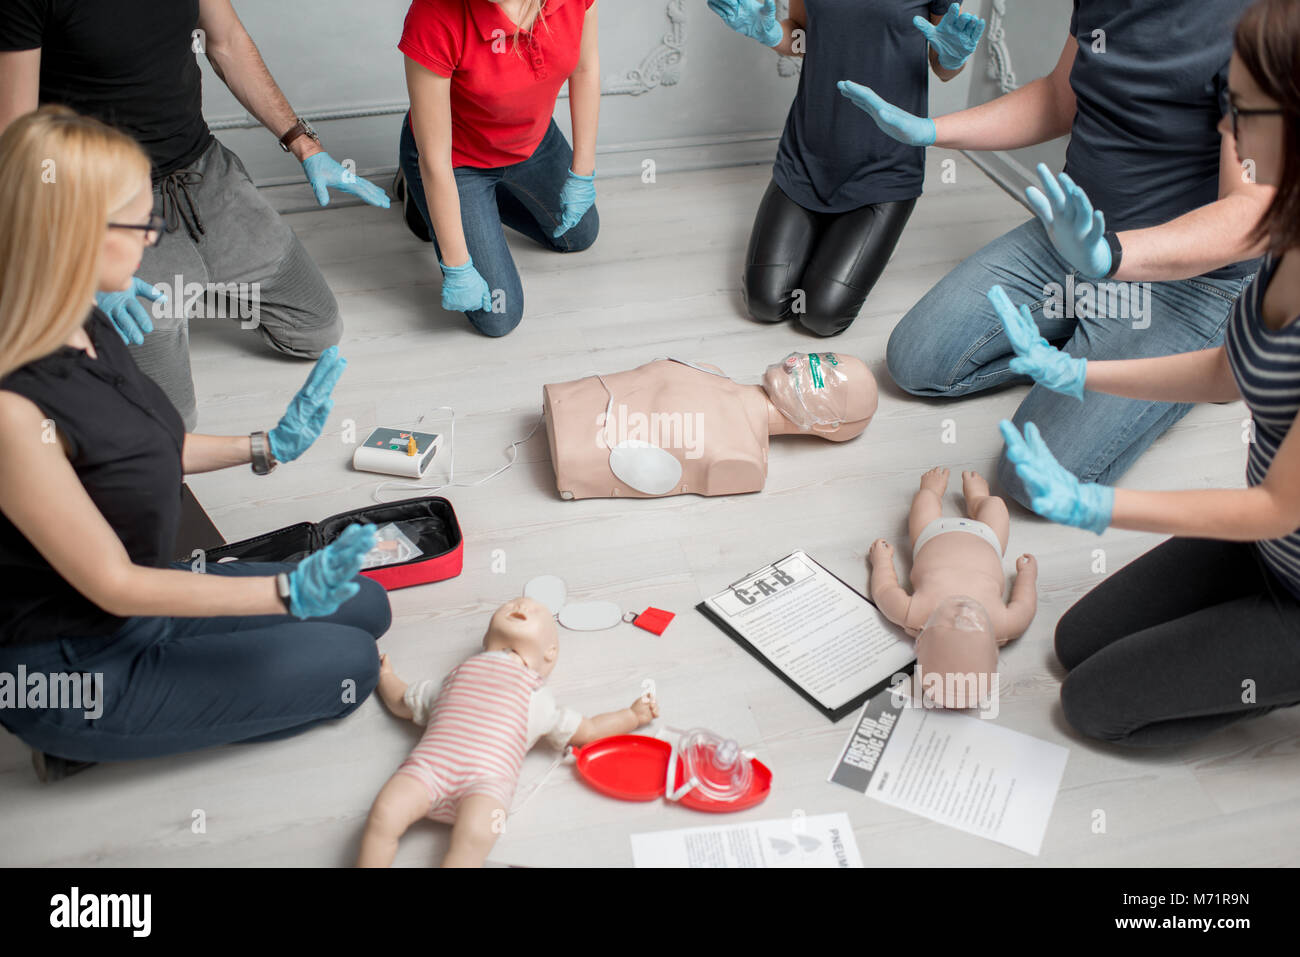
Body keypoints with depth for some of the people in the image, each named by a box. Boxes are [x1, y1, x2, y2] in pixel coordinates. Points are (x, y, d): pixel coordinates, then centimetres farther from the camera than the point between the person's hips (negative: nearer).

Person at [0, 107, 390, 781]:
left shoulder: (85, 328, -6)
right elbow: (113, 585, -26)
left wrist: (269, 446, 6)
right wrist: (289, 592, -31)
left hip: (135, 596, 9)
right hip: (66, 671, -9)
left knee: (365, 606, 12)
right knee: (347, 666, -5)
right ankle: (90, 738, 4)